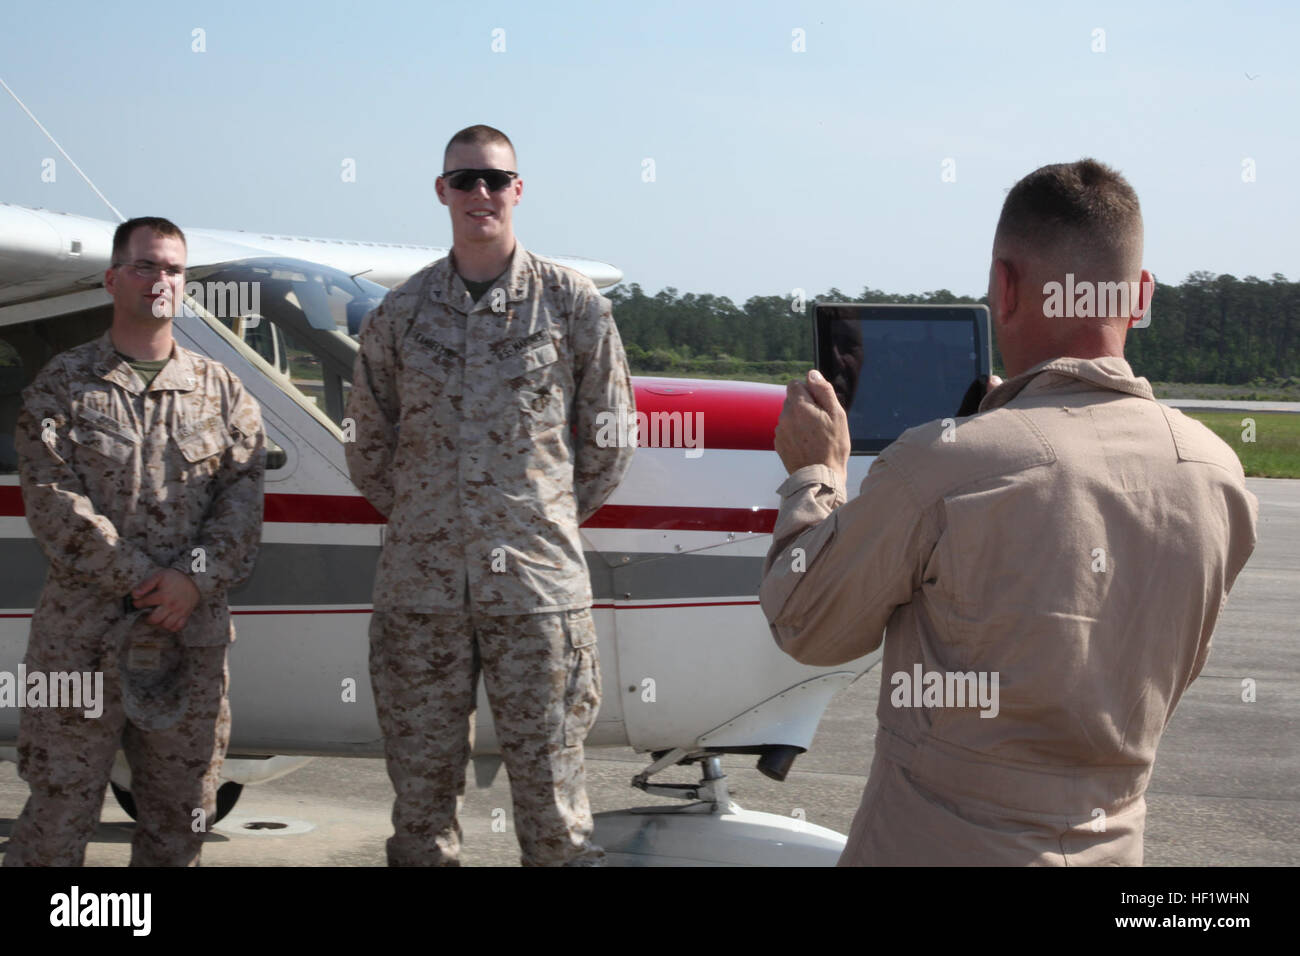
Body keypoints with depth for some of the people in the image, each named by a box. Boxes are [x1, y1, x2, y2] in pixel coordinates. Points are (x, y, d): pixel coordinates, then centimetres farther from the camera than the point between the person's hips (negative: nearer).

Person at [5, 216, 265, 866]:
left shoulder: (221, 391, 12)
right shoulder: (60, 386, 5)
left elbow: (244, 496, 3)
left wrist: (196, 579, -14)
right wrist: (141, 581, -14)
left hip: (193, 638, 3)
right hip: (82, 635, -3)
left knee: (180, 814, 9)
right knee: (58, 811, -1)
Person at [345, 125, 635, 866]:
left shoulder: (574, 303, 2)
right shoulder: (400, 314, 8)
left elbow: (609, 441, 8)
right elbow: (368, 440, 17)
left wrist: (549, 521, 7)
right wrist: (419, 516, 10)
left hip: (536, 582, -2)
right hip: (419, 583, 2)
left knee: (550, 779, 1)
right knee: (421, 782, 8)